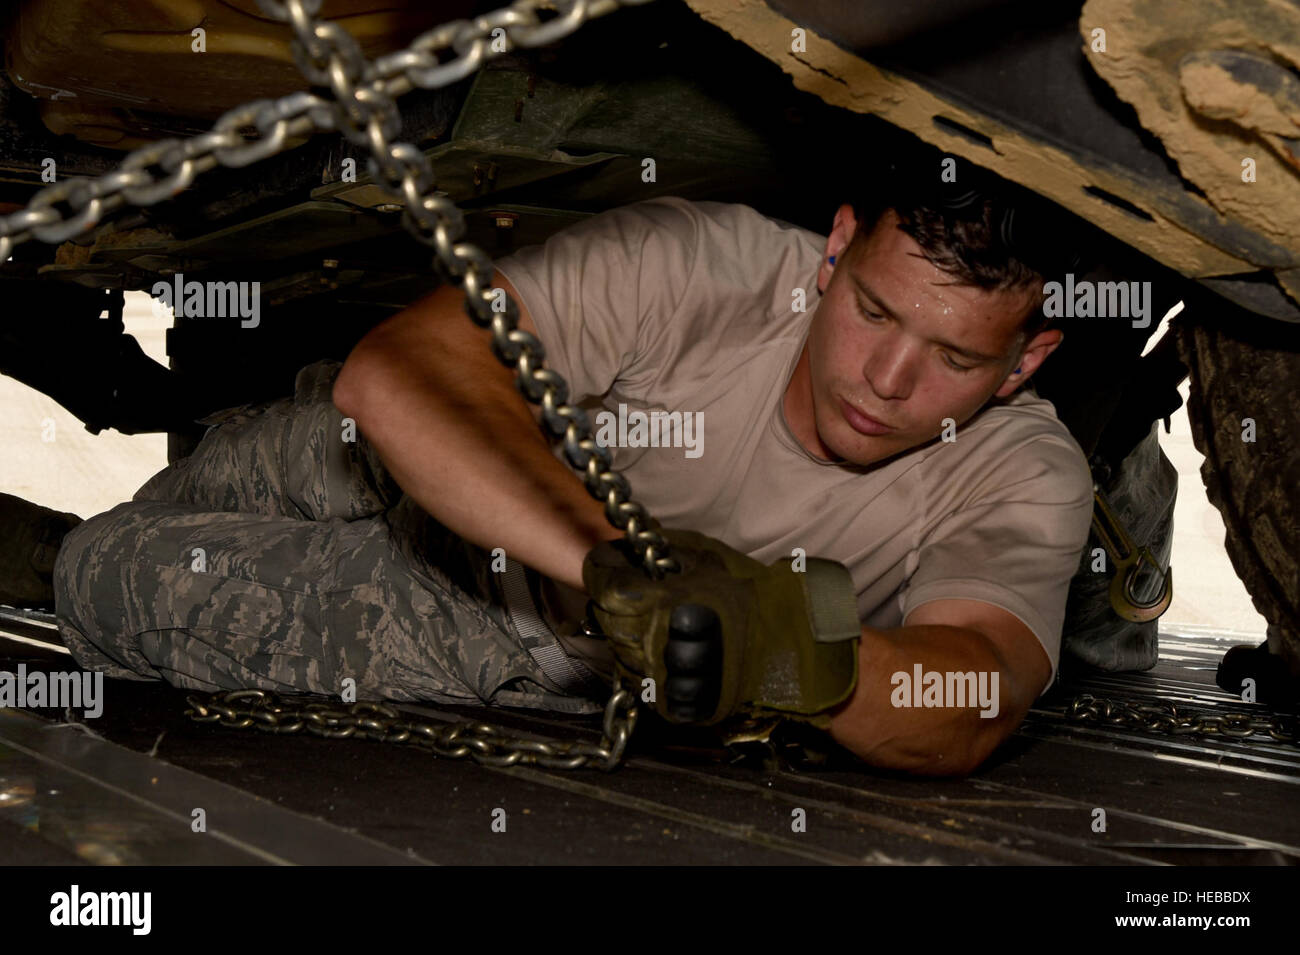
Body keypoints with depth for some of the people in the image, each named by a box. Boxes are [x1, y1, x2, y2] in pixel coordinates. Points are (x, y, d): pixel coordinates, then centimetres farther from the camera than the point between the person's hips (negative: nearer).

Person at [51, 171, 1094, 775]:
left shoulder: (1027, 480, -28)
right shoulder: (697, 262, -37)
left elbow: (967, 719, -42)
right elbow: (394, 369, -45)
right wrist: (609, 556, -58)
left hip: (578, 675, 1)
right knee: (104, 570, -4)